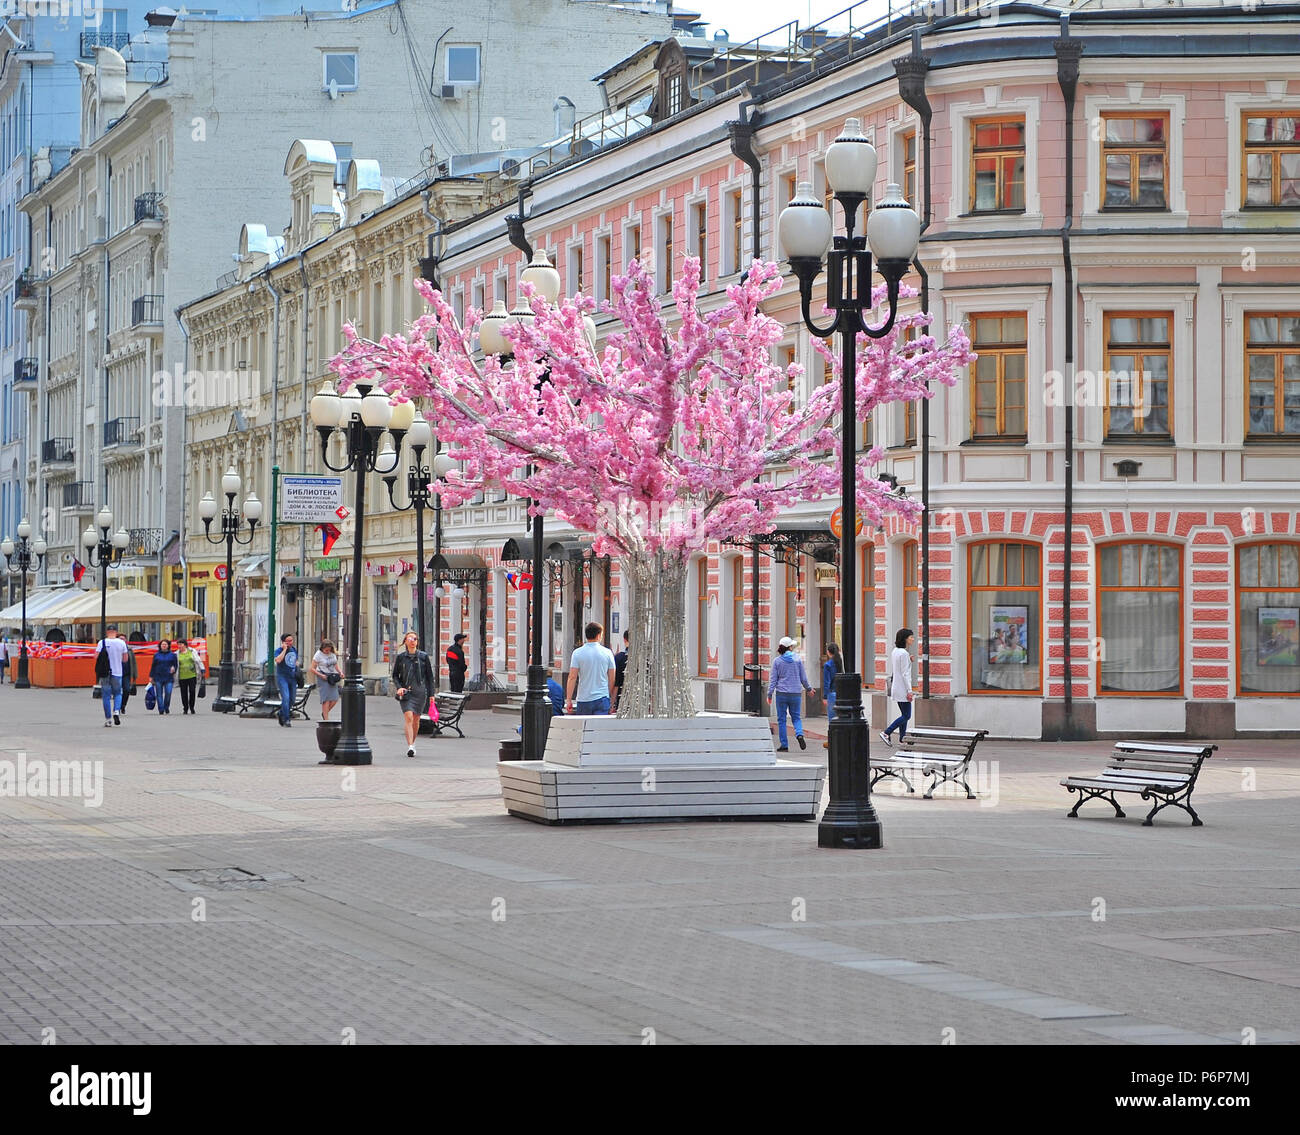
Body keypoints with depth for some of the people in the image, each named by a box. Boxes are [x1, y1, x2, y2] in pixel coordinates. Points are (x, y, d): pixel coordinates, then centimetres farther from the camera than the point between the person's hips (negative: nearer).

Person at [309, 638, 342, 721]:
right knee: (326, 699, -12)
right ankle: (326, 719, -8)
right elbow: (312, 669, -9)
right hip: (323, 678, -6)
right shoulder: (318, 655, -9)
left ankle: (324, 713, 20)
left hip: (332, 678, 6)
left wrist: (340, 672, 2)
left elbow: (336, 665, 20)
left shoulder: (333, 654, 9)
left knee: (335, 699, -3)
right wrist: (321, 675, -18)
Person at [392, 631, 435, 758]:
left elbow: (430, 676, 9)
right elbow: (395, 675, 10)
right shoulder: (400, 657, 4)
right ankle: (410, 747, -21)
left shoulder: (423, 657, 5)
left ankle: (412, 743, 26)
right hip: (406, 691, -1)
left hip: (420, 691, 1)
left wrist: (431, 694, 5)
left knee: (416, 719, 7)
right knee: (408, 717, -15)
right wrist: (399, 687, -8)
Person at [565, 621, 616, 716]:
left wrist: (569, 700, -4)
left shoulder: (578, 653, -4)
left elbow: (572, 677, -7)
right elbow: (611, 679, 3)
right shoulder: (607, 653, 1)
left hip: (584, 700, 0)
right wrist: (612, 700, 13)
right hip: (602, 698, 0)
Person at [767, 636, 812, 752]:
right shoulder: (798, 659, -1)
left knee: (781, 719, 7)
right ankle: (799, 734, -16)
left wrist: (769, 694, 1)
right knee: (796, 717, 13)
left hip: (782, 694, -1)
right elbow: (803, 677, 4)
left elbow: (773, 679, -3)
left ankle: (784, 745, 6)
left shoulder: (777, 661, -3)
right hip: (796, 693, 1)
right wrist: (808, 688, 20)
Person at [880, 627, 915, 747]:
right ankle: (886, 732, -10)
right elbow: (905, 674, -19)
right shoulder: (904, 653, -17)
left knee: (905, 714, 13)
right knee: (906, 716, -5)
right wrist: (909, 691, -18)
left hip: (896, 687, 9)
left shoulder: (895, 652, 11)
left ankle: (903, 738, 13)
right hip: (902, 688, -9)